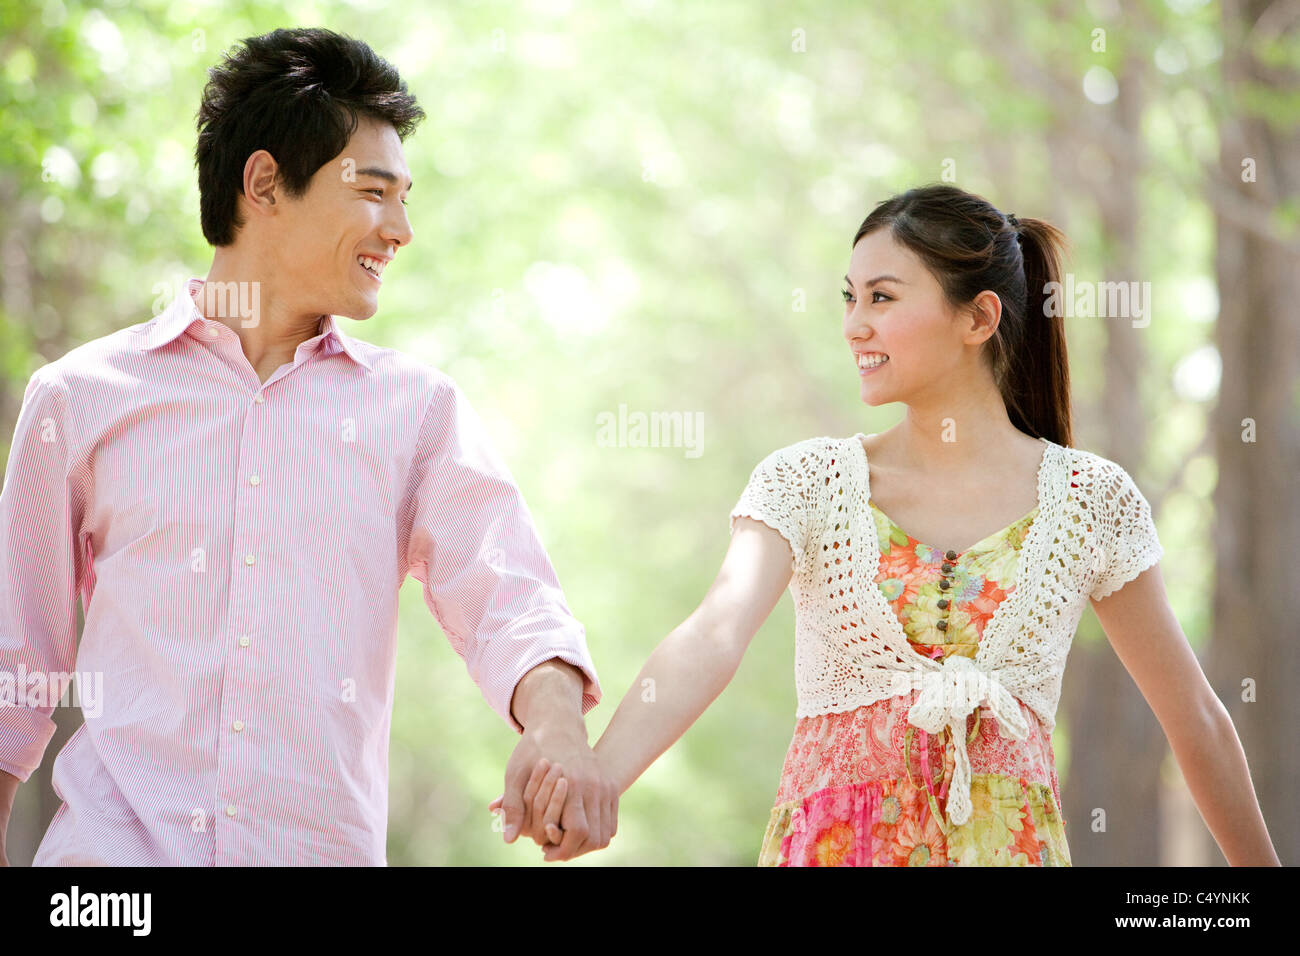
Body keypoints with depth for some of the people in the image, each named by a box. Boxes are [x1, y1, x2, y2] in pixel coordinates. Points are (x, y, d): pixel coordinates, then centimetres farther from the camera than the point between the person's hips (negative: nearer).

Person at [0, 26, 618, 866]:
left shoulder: (421, 409, 12)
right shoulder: (81, 399, 9)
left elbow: (506, 596, -3)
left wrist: (555, 726, -22)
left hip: (323, 845, 3)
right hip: (112, 842, -2)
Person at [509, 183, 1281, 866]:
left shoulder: (1091, 499, 2)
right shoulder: (806, 483, 0)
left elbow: (1195, 717, 9)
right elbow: (713, 638, -18)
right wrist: (594, 777, -35)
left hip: (1008, 845, 0)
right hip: (837, 845, 0)